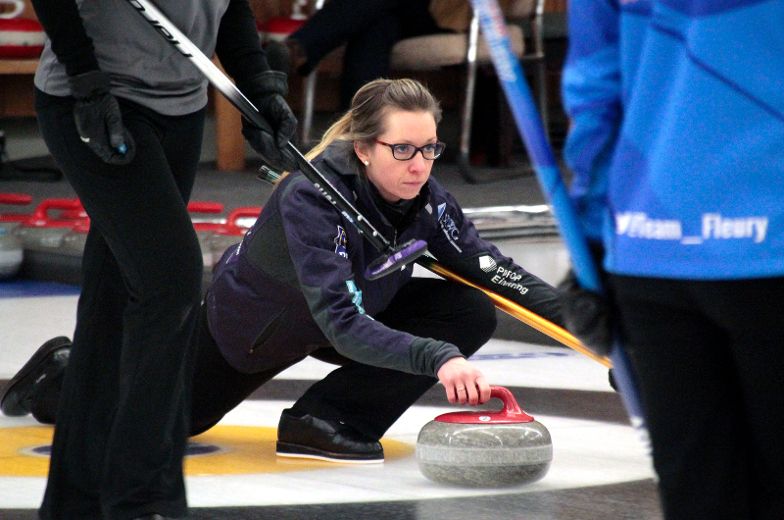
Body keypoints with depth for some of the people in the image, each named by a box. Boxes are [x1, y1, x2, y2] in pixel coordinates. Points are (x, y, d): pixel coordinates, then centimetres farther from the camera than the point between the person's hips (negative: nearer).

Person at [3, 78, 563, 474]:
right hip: (252, 323, -5)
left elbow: (485, 262, -18)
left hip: (357, 309, 5)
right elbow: (343, 326, -50)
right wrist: (437, 358, -62)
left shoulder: (421, 193, -24)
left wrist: (568, 312, -33)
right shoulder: (311, 198, -42)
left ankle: (325, 421, -12)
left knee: (472, 314, -17)